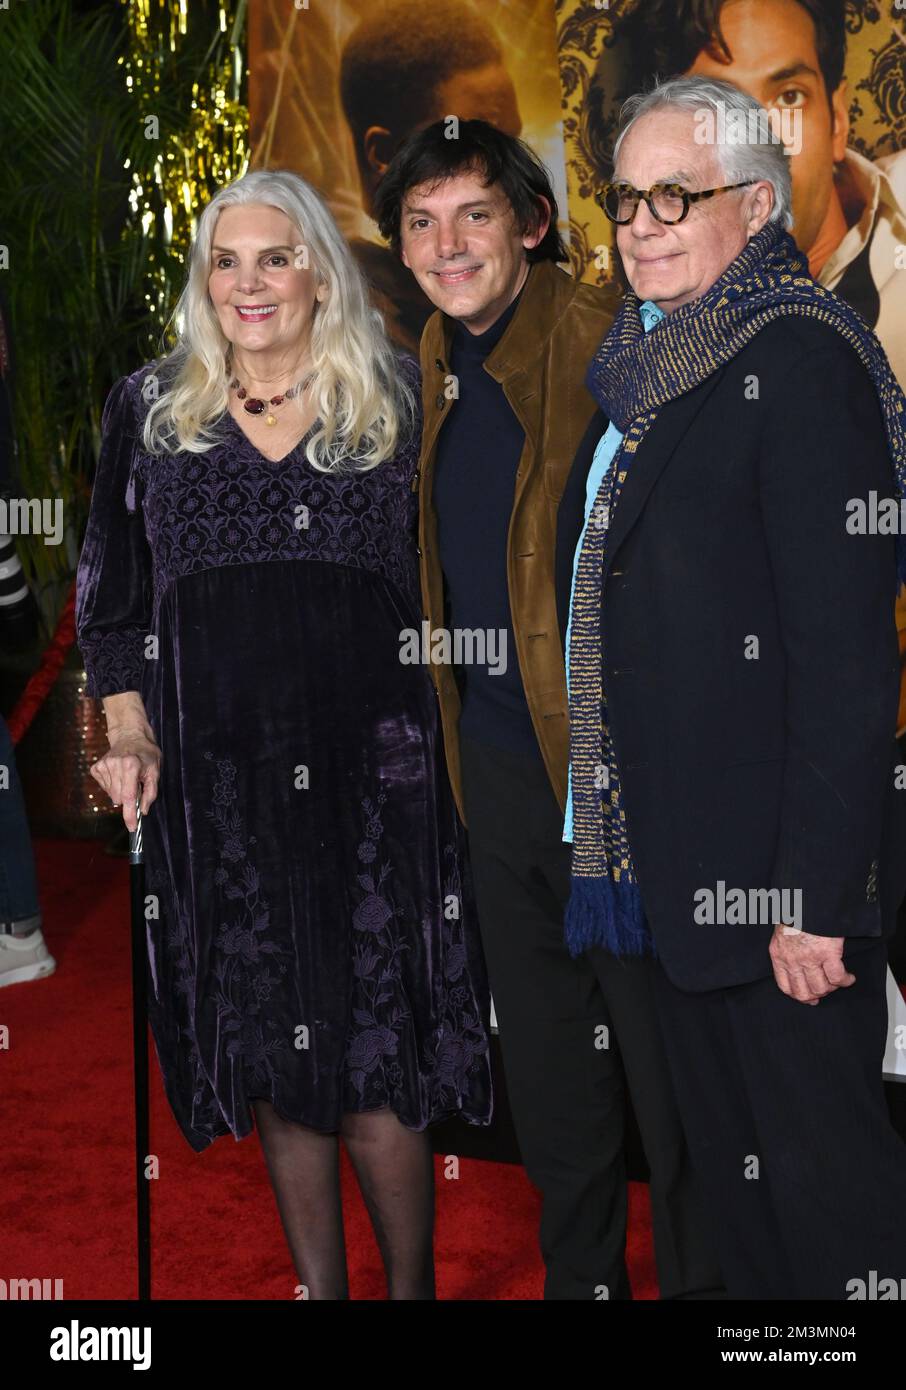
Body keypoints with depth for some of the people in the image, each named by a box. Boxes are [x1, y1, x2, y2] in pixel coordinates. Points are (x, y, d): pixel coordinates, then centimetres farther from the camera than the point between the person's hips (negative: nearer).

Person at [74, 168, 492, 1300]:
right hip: (217, 782, 2)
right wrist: (130, 738, 2)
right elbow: (113, 600, 14)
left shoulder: (396, 407, 6)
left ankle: (411, 1287, 15)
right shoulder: (150, 410, 11)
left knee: (376, 1074, -3)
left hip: (370, 776, -2)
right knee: (273, 1072, 8)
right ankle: (319, 1287, 23)